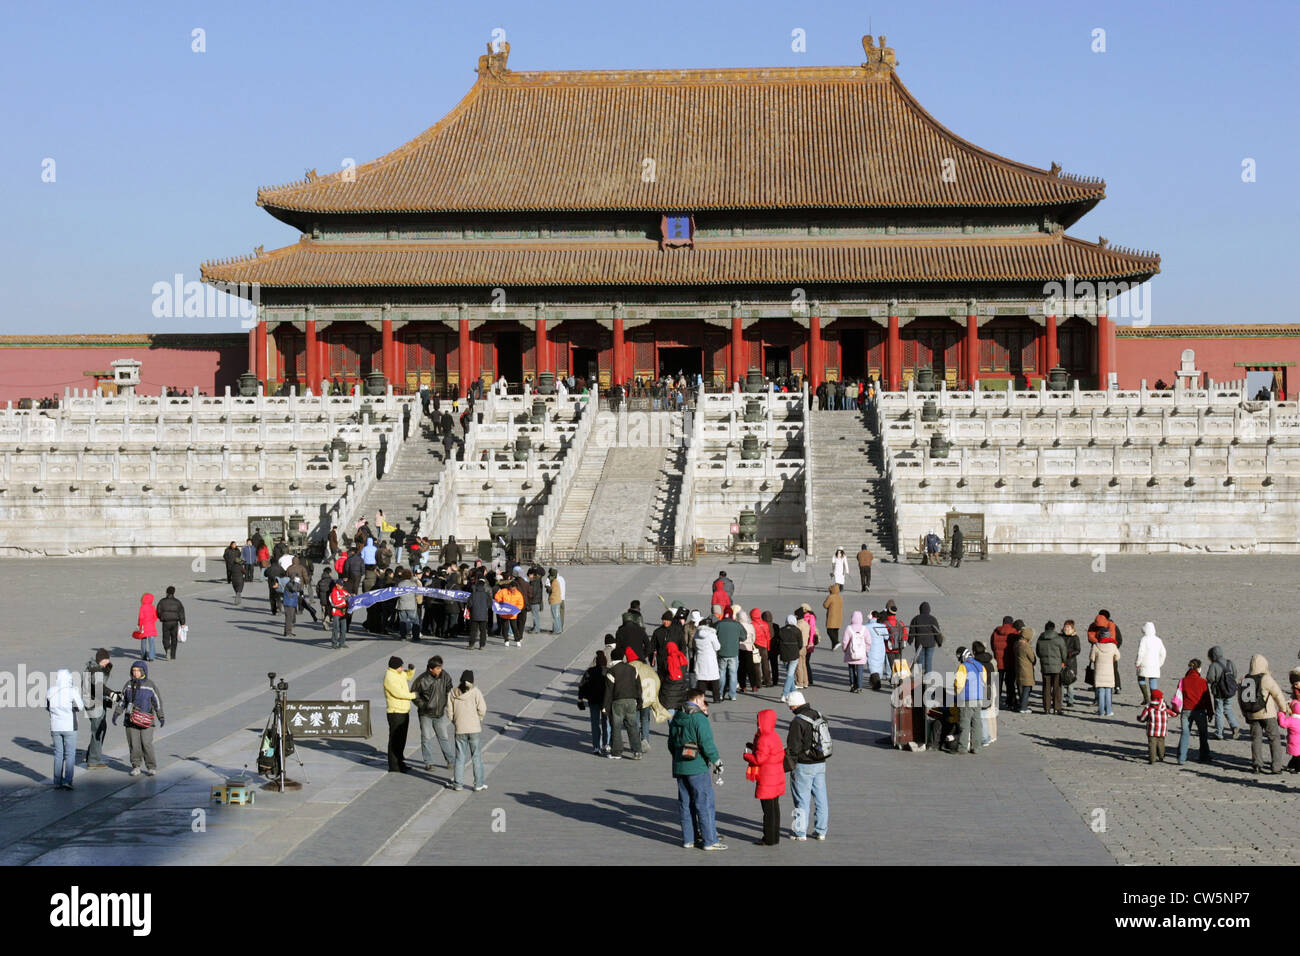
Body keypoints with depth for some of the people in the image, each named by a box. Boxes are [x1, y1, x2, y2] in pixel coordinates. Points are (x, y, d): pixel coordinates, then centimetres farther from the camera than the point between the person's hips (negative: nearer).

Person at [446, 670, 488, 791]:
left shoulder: (454, 693, 2)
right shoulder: (475, 692, -7)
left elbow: (450, 711, 3)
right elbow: (482, 709, -11)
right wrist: (479, 720, 6)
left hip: (460, 730, 2)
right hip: (474, 729, -2)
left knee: (460, 757, 10)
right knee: (476, 756, 6)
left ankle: (458, 783, 12)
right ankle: (479, 784, 8)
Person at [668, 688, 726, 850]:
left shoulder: (675, 719, 11)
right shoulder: (699, 719, -14)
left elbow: (671, 744, 17)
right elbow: (706, 744, -18)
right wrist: (717, 761, -6)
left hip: (679, 768, 7)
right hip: (698, 768, -7)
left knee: (685, 804, 12)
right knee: (705, 803, -1)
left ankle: (689, 838, 16)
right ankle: (710, 841, 1)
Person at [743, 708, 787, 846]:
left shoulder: (764, 740, -20)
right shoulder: (774, 736, 11)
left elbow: (759, 759, -24)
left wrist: (746, 755, -7)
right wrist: (754, 747, 12)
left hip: (767, 781, -10)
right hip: (776, 779, 10)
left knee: (769, 810, -3)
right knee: (774, 808, 15)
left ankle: (769, 839, 3)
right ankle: (774, 836, 23)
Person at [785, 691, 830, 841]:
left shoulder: (797, 722, -18)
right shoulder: (819, 716, 5)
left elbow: (793, 747, -17)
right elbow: (827, 737, 13)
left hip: (804, 766, -7)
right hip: (821, 763, 7)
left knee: (802, 799, 2)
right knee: (820, 797, 11)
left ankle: (801, 832, 8)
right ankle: (821, 831, 17)